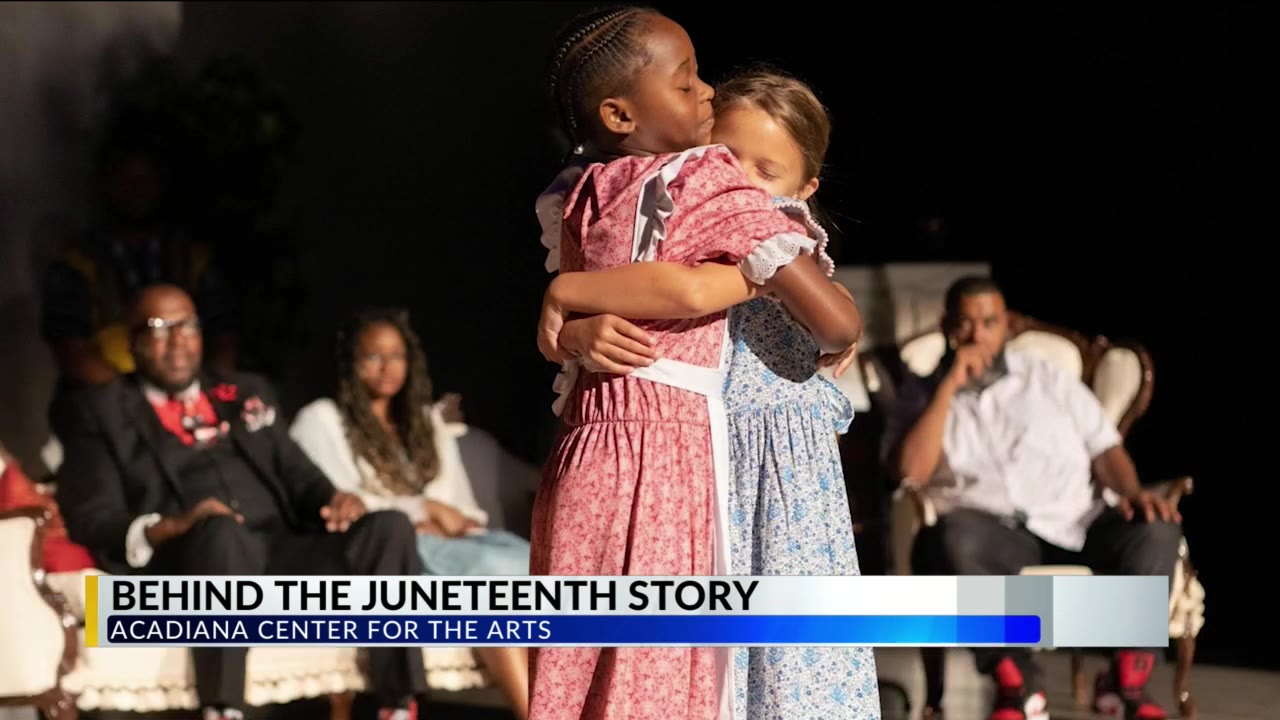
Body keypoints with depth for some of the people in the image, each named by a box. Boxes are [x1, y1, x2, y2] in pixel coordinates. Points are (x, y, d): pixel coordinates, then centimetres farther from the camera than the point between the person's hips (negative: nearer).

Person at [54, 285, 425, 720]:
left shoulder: (245, 394, 28)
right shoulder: (102, 410, 13)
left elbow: (295, 473, 20)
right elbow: (90, 517, 2)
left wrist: (335, 500, -5)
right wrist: (168, 528, -18)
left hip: (284, 558, 5)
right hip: (184, 567, -5)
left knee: (389, 529, -21)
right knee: (225, 533, -39)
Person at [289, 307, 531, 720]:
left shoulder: (428, 421, 28)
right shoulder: (321, 420, 10)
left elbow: (462, 505, 19)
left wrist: (453, 520, -6)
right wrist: (424, 509, -9)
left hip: (444, 541, 5)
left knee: (529, 561, -30)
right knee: (492, 568, -35)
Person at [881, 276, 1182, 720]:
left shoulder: (1050, 380, 20)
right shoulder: (924, 392, 15)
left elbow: (1105, 451, 14)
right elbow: (910, 471, -3)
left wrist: (1133, 492, -8)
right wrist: (950, 386, -4)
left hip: (1076, 528, 2)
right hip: (992, 532, -2)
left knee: (1156, 530, -28)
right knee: (955, 537, -38)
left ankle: (1127, 682, -25)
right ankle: (1015, 684, -31)